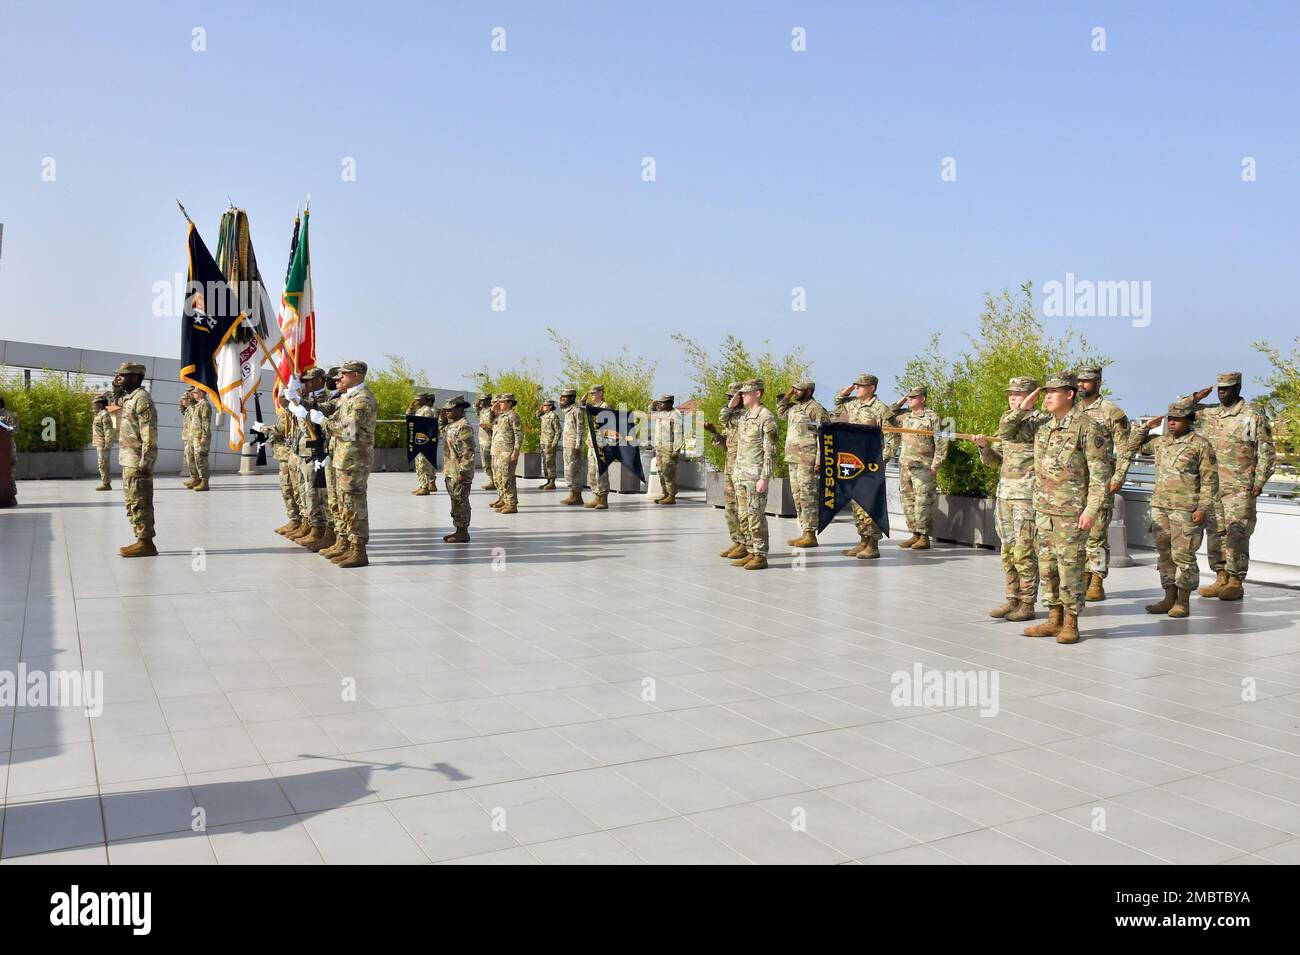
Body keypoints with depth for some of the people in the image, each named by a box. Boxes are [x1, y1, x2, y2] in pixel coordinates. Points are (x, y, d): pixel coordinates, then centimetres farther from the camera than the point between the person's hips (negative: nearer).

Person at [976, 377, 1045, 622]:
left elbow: (1009, 431, -23)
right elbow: (994, 460, 18)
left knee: (1024, 552, -6)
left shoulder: (1040, 420, -6)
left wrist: (1020, 410, -14)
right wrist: (984, 446, 1)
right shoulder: (1008, 421, 18)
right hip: (1005, 492, 8)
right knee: (1008, 551, 11)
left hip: (1028, 494, -8)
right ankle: (1012, 600, 19)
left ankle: (1027, 605, 2)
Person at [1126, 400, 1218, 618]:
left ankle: (1183, 602, 6)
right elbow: (1133, 446, 26)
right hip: (1160, 506, 6)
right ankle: (1169, 598, 18)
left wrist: (1203, 508, -12)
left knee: (1183, 555, -3)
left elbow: (1210, 479, -5)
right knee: (1164, 554, 10)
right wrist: (1146, 427, 12)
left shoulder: (1200, 445, -3)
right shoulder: (1160, 442, 13)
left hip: (1186, 510, -6)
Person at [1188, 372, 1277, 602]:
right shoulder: (1209, 414, 12)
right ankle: (1221, 578, 17)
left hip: (1240, 488, -5)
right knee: (1215, 533, 8)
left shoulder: (1254, 417, -2)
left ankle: (1235, 581, 0)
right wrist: (1195, 399, 4)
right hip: (1212, 486, 5)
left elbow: (1266, 452, -2)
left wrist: (1259, 481, -9)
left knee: (1236, 534, -6)